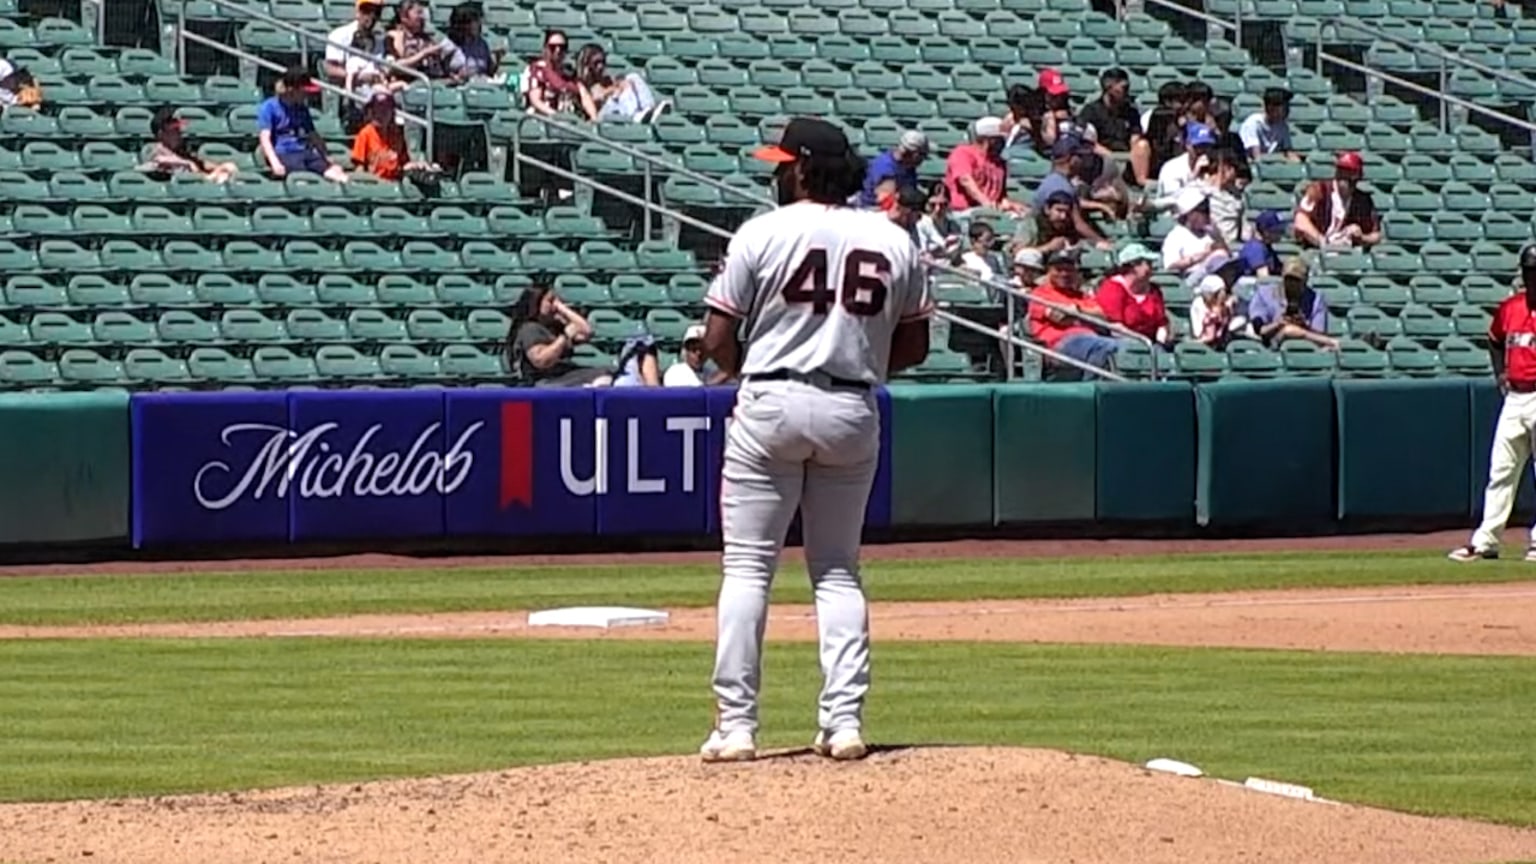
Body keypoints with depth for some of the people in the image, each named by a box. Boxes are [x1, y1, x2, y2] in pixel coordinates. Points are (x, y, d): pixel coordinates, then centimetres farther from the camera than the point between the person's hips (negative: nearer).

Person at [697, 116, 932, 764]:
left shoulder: (761, 235, -6)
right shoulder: (893, 242, 5)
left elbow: (718, 341, -6)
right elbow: (913, 346, 8)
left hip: (771, 403, -4)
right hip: (854, 412, 4)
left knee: (748, 566, 1)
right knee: (837, 570, 13)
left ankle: (736, 724, -3)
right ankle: (844, 721, 4)